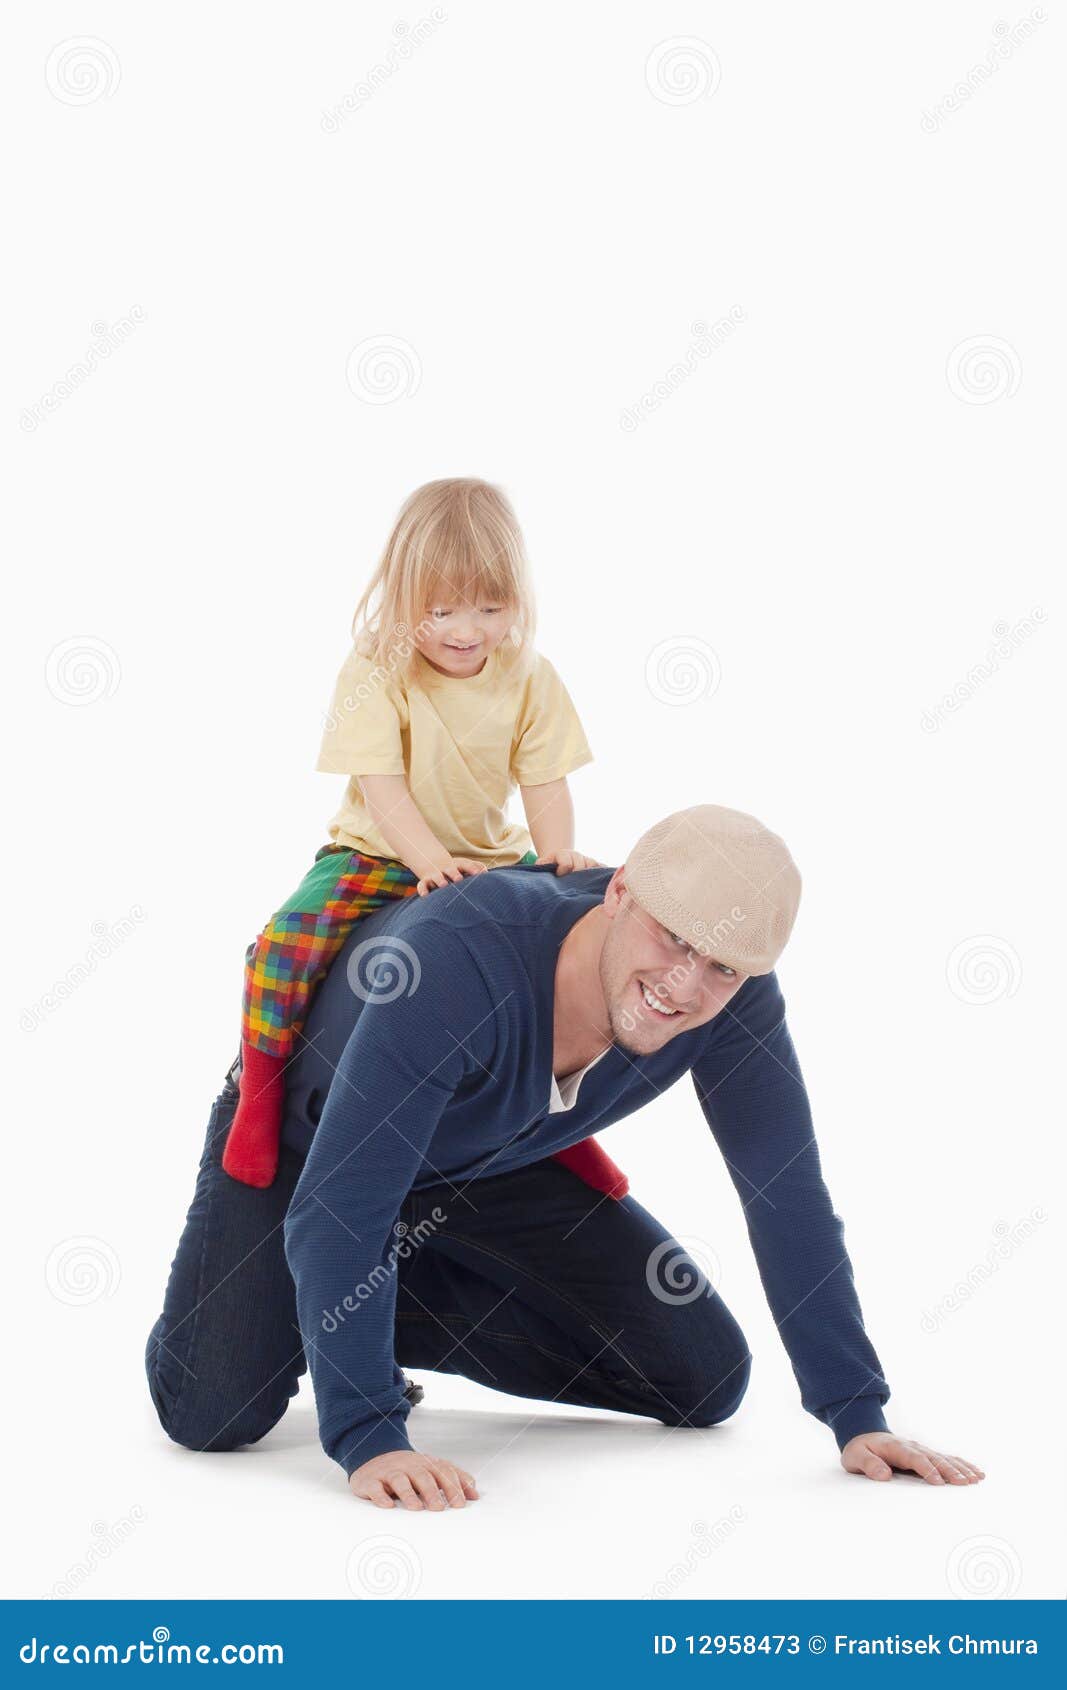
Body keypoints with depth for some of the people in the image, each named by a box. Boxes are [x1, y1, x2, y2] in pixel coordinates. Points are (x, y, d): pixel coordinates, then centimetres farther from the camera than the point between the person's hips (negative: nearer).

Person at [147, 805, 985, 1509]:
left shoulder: (734, 1000, -27)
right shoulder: (457, 963, -43)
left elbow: (787, 1192, -18)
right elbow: (338, 1209, -42)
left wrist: (858, 1415, -21)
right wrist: (369, 1439, -45)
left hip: (490, 1165, 5)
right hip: (308, 1131, -5)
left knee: (705, 1379, -1)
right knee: (217, 1411, -23)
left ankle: (399, 1311, 13)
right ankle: (296, 1314, 13)